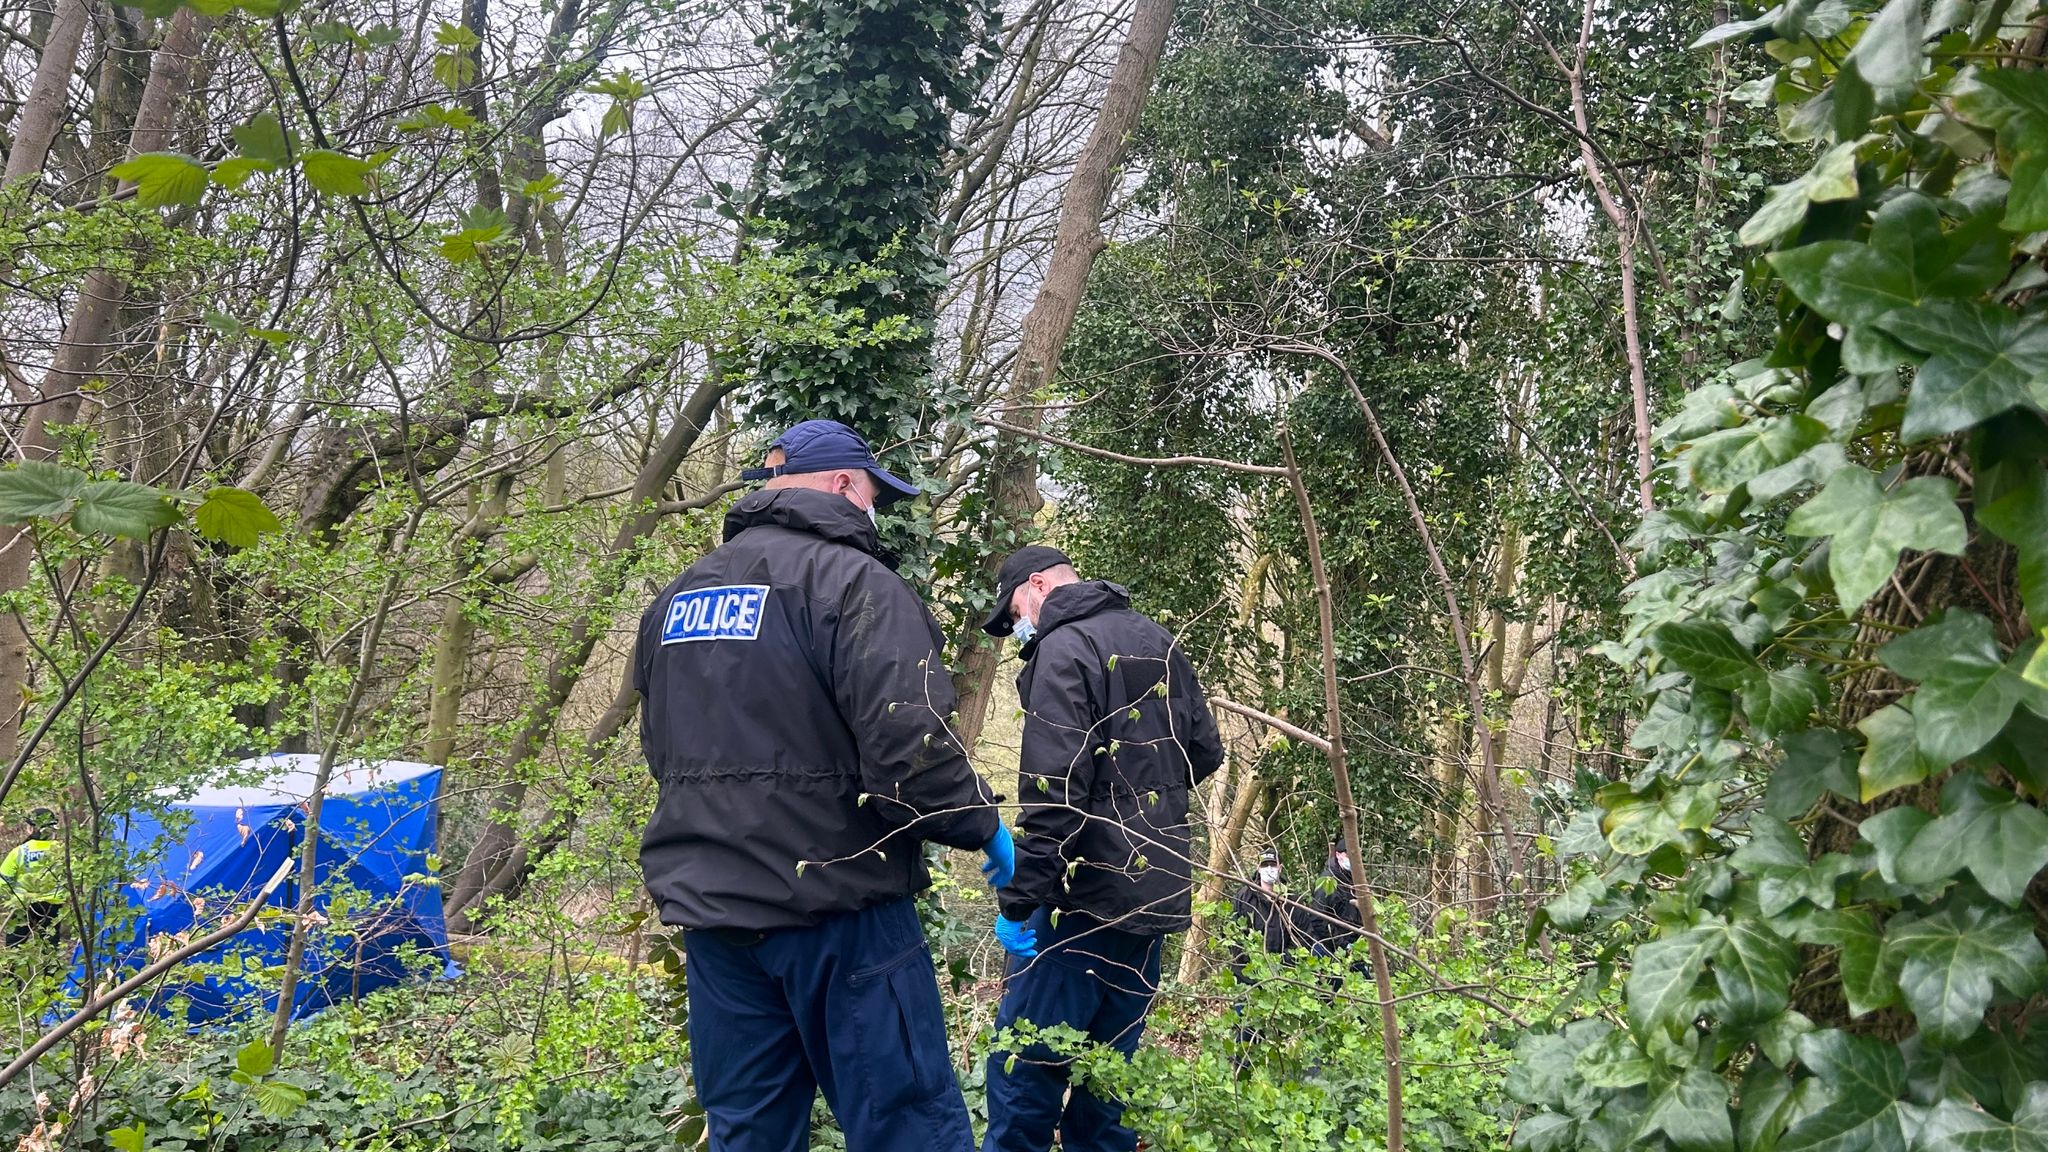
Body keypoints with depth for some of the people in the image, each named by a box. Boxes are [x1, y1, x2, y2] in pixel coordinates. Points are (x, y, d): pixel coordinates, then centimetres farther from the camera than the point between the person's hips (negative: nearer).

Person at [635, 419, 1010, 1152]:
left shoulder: (676, 597, 12)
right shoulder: (851, 579, -12)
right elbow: (907, 751, -21)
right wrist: (984, 825, -5)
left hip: (710, 908, 7)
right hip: (836, 908, -7)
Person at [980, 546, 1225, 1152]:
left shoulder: (1065, 649, -12)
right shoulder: (1158, 643, 12)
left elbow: (1052, 792, -21)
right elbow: (1205, 752, 18)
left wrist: (1018, 901, -18)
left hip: (1090, 896, -9)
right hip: (1156, 892, 9)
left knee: (1022, 1070, -3)